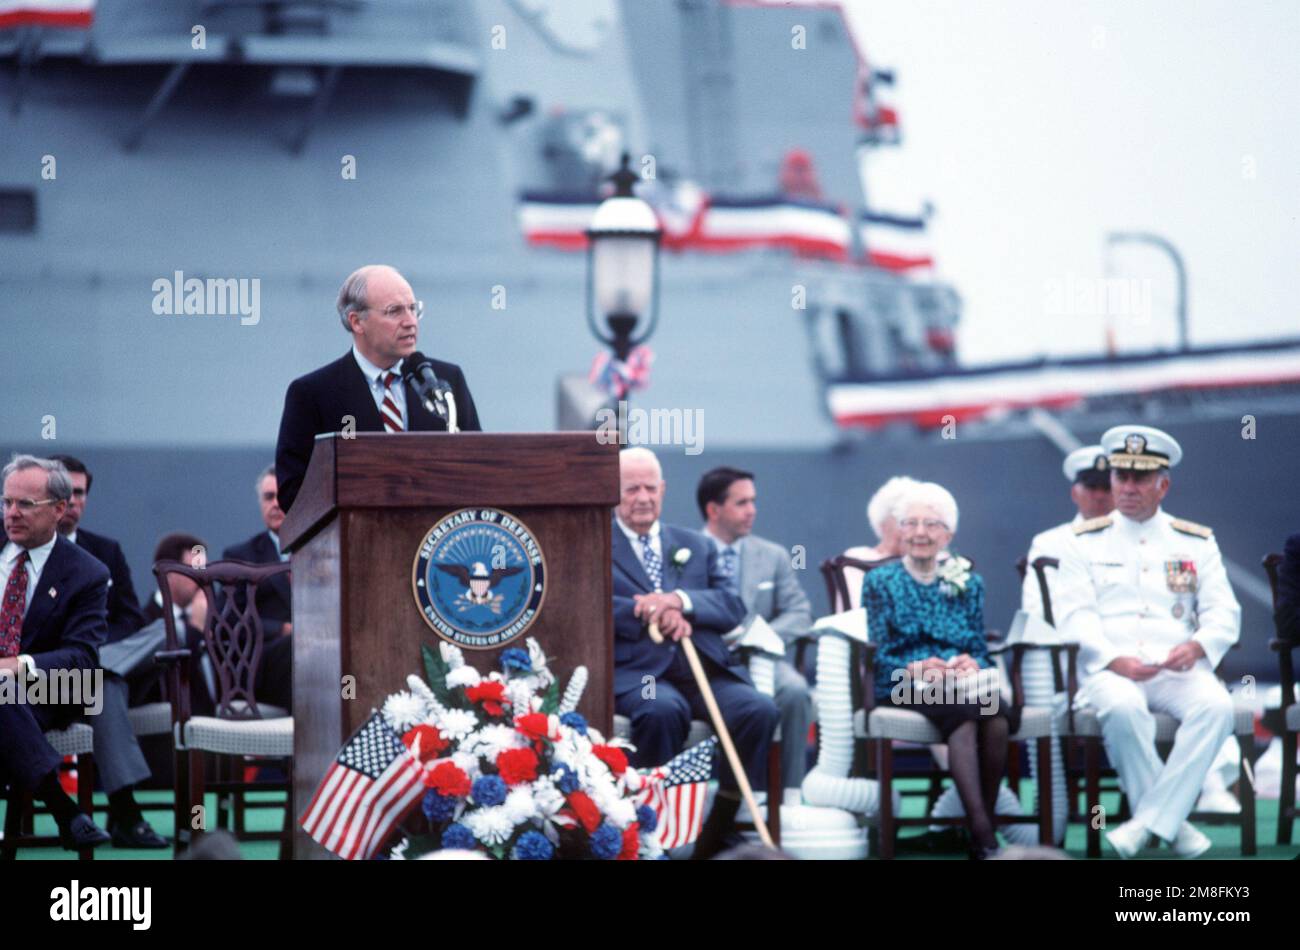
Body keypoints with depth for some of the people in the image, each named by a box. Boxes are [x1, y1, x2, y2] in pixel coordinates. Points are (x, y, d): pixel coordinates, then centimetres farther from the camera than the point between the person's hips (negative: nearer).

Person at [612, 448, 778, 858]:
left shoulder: (696, 546, 24)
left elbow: (733, 608, 10)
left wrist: (680, 600, -9)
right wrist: (650, 614, -14)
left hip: (705, 669, 4)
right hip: (635, 669, -4)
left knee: (760, 709, -24)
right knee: (662, 709, -38)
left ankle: (719, 830, -13)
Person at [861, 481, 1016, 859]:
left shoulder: (968, 583, 21)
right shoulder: (880, 582, 12)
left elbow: (980, 649, 14)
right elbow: (877, 654, 3)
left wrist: (972, 665, -12)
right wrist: (916, 669, -18)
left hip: (962, 683, 3)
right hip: (904, 687, -3)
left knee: (997, 718, -34)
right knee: (964, 713, -37)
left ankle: (983, 829, -28)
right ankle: (982, 834, -44)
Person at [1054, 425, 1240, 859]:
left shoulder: (1197, 542, 16)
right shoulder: (1085, 542, 12)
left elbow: (1224, 613, 7)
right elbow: (1075, 615, 0)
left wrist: (1196, 647, -16)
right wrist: (1115, 660, -18)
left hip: (1179, 669, 2)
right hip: (1111, 669, -1)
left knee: (1215, 706, -32)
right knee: (1121, 708, -37)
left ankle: (1151, 820, -29)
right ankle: (1171, 822, -23)